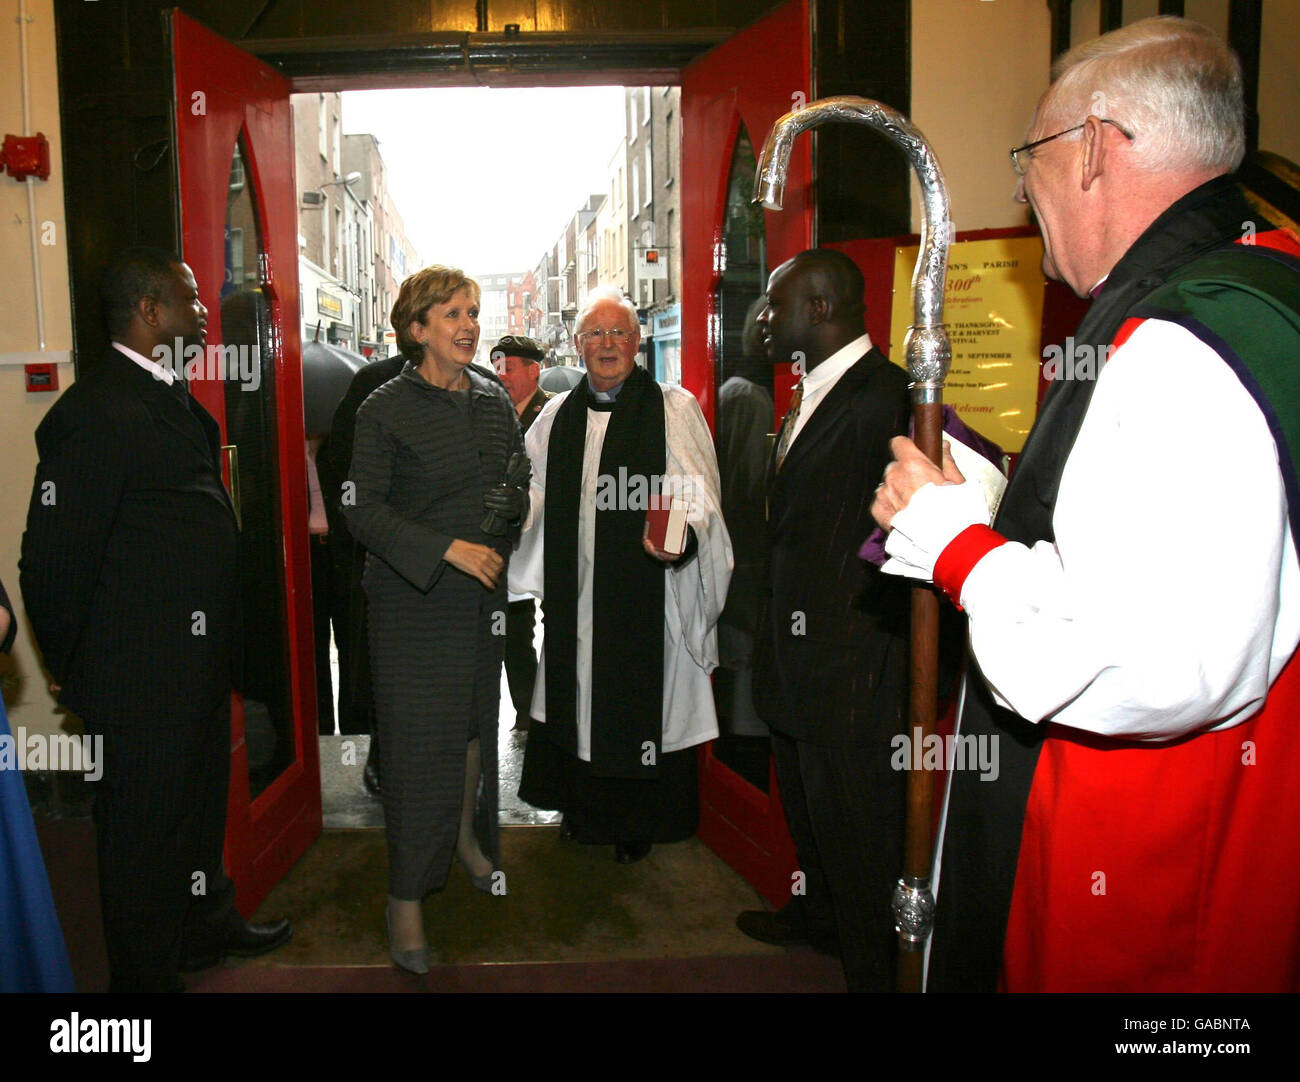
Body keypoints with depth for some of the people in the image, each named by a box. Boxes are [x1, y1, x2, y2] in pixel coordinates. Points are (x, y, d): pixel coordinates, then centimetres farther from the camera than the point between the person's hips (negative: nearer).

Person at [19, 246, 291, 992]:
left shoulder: (172, 398, 8)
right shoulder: (94, 413, -22)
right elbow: (54, 560, -20)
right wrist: (75, 671, -9)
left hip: (199, 662, 9)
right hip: (148, 675, -9)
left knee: (200, 800, 26)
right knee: (146, 828, 9)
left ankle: (207, 925, 47)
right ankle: (149, 974, 29)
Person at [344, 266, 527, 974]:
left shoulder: (495, 399, 9)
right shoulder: (385, 410, -8)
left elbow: (518, 483, 18)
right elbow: (363, 510, -13)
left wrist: (513, 512, -3)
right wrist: (447, 549, -20)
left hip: (484, 593, 5)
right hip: (414, 599, -5)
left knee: (477, 721, 13)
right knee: (418, 739, -3)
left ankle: (467, 836, 38)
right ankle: (406, 897, 10)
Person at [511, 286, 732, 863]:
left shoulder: (673, 409, -4)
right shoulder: (557, 416, 11)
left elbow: (697, 496, -13)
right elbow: (534, 495, 17)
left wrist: (683, 537, -33)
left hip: (645, 593, -4)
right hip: (574, 594, 5)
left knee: (640, 703, 4)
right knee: (577, 697, 14)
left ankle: (640, 824, 25)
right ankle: (585, 810, 35)